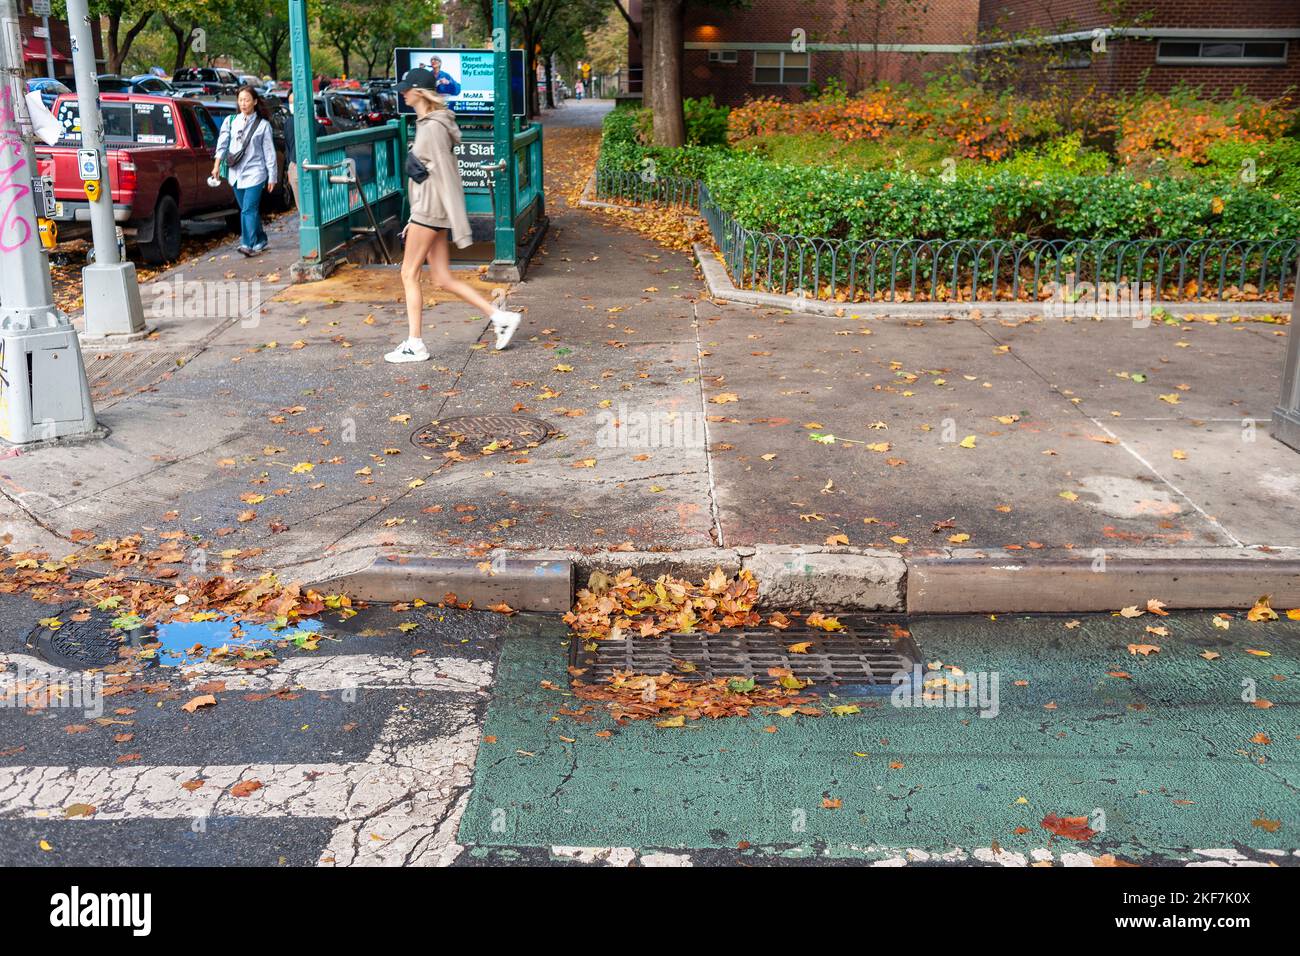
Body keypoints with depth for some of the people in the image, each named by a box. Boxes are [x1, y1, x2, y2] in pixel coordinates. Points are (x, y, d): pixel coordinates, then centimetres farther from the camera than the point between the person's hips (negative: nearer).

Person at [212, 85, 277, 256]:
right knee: (249, 209, 11)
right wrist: (217, 165, -4)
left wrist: (272, 177, 1)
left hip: (254, 172, -4)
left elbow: (269, 152, 2)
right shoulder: (230, 121, 10)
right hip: (236, 172, 4)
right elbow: (222, 144, 7)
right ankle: (260, 240, 24)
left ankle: (249, 244, -20)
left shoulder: (263, 124, 1)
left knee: (248, 209, -15)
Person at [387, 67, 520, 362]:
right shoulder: (426, 123, 14)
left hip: (430, 209, -10)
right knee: (443, 278, 9)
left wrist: (460, 229, -21)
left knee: (409, 274, -2)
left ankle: (415, 345, 5)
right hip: (428, 208, 10)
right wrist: (414, 220, 23)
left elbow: (445, 177, -20)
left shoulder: (433, 127, -16)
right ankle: (500, 317, 10)